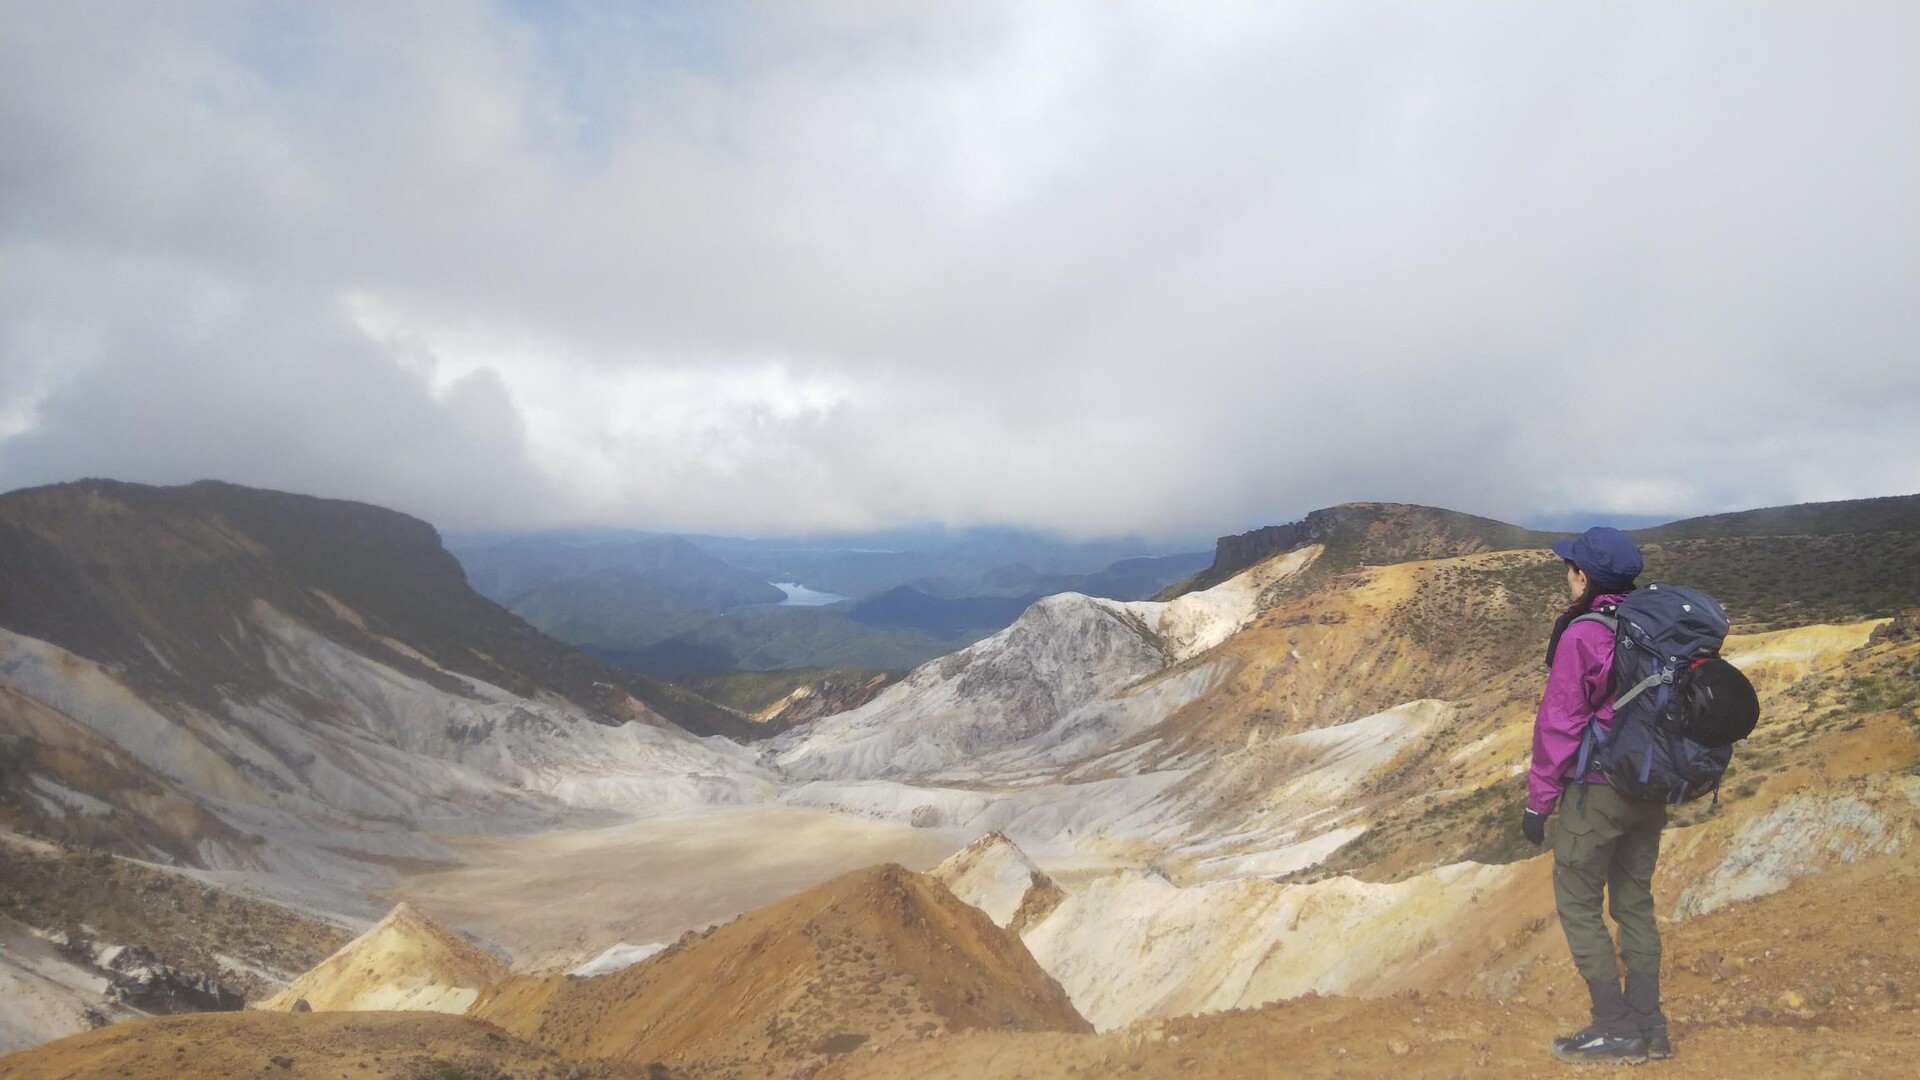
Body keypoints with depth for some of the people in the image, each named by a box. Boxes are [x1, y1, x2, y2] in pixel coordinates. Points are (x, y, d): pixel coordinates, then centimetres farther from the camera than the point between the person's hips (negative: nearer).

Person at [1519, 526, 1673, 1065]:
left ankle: (1615, 1028, 6)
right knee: (1635, 903, 16)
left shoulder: (1581, 635, -18)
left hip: (1597, 791, -7)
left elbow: (1560, 724, -16)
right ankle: (1649, 1027, 20)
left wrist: (1538, 802, -9)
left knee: (1577, 904, 5)